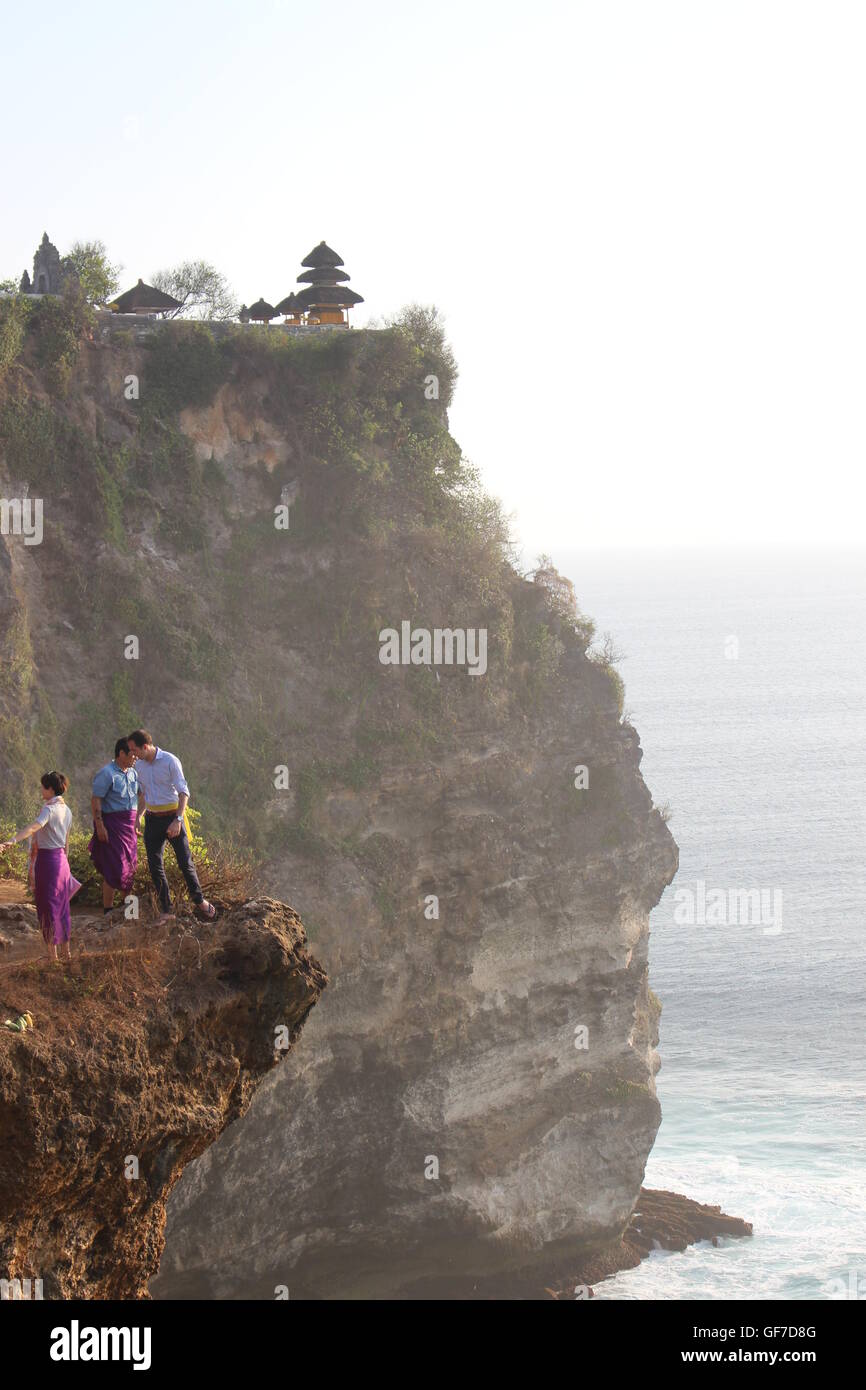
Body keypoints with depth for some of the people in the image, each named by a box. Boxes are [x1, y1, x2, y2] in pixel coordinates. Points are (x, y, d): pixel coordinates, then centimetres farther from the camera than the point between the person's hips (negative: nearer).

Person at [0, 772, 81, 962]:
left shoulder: (49, 809, -17)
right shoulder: (66, 810, 9)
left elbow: (33, 828, -35)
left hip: (47, 859, -8)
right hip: (61, 859, 8)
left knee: (47, 907, 1)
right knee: (61, 906, 16)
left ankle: (52, 954, 4)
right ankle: (65, 951, 23)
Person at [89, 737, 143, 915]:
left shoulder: (132, 773, 13)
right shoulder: (106, 773, -11)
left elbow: (142, 795, 26)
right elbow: (95, 800, -15)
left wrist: (138, 818, 15)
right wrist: (99, 826, -20)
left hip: (129, 825, 8)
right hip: (112, 825, -8)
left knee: (130, 866, 10)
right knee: (114, 867, -10)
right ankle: (108, 909, -4)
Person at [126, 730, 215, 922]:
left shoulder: (170, 761, -12)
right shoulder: (139, 765, 6)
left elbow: (183, 792, -14)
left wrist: (178, 820, -23)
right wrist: (139, 816, 11)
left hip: (172, 817, -5)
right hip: (152, 820, 5)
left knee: (185, 862, -4)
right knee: (155, 865, 1)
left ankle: (200, 901, 13)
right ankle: (166, 909, 8)